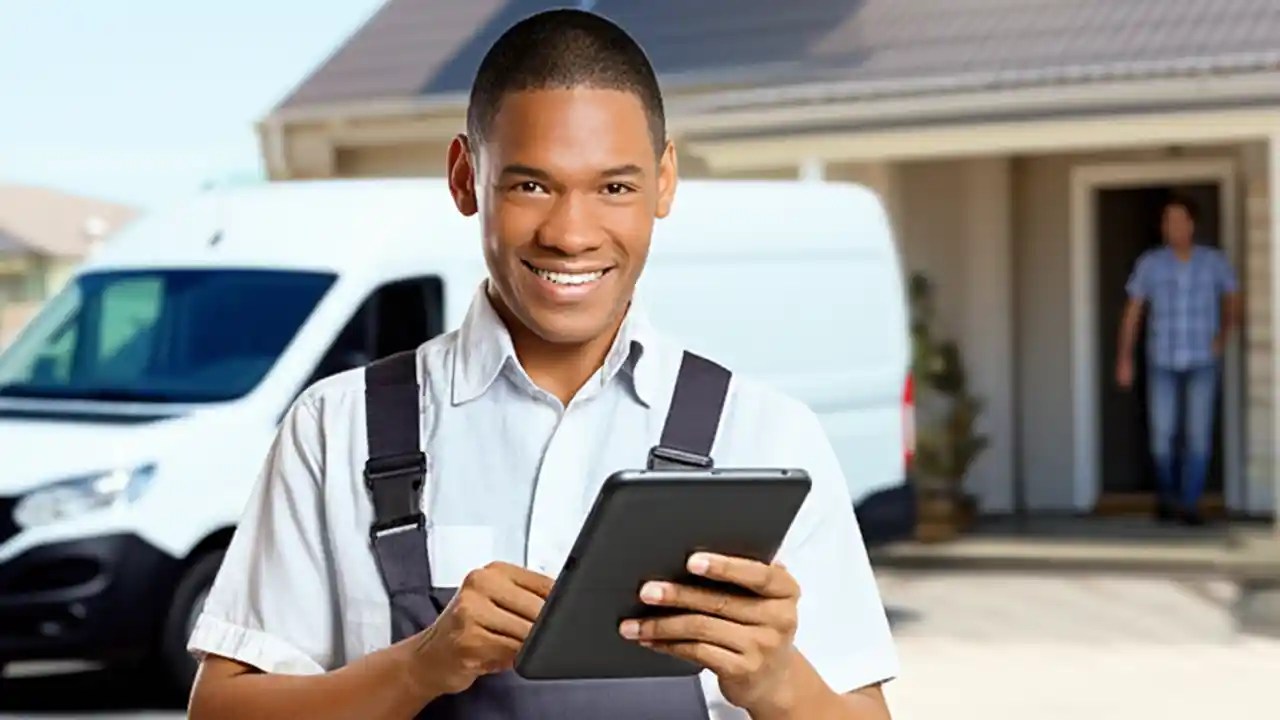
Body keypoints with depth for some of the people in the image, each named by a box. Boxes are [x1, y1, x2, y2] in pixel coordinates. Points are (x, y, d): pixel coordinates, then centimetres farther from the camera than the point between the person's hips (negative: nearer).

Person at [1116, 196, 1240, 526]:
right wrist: (1124, 360, -4)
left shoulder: (1215, 261, -4)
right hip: (1163, 362, 0)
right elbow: (1132, 312, 0)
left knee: (1199, 433, -6)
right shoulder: (1149, 263, -5)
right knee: (1161, 433, 0)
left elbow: (1232, 301, 13)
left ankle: (1190, 503, 4)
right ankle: (1167, 491, 25)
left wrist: (1223, 338, 1)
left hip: (1202, 362, 0)